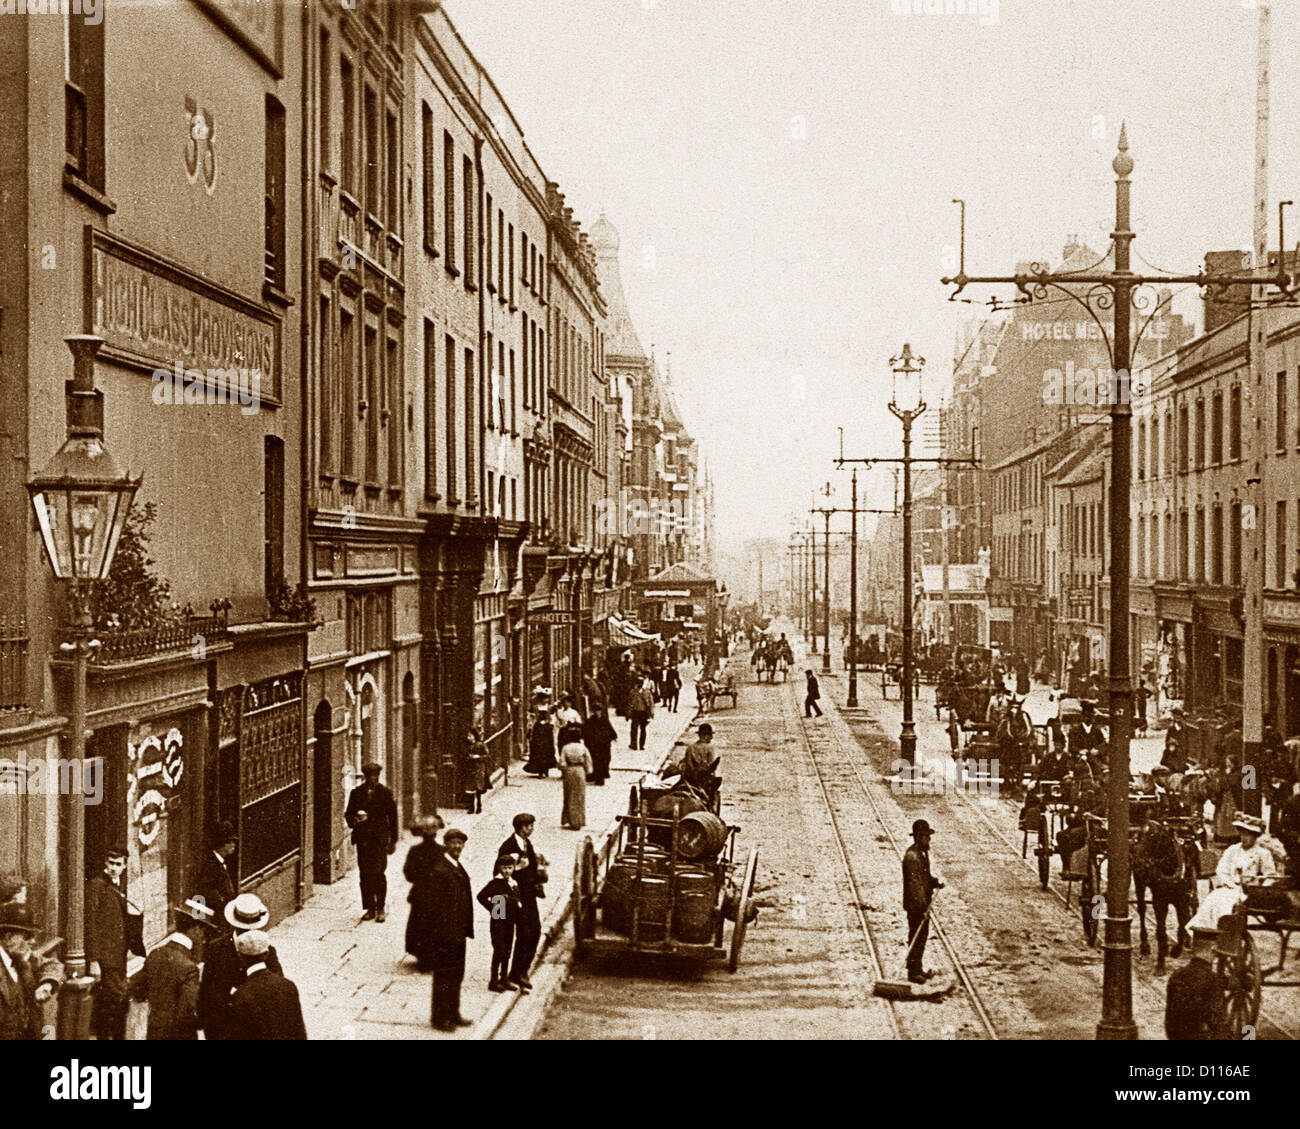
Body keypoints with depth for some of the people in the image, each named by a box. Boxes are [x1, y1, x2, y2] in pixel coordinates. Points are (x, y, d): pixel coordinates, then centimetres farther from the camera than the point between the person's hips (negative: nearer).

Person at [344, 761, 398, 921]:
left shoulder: (385, 793, 5)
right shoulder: (356, 793, 8)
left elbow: (392, 816, 8)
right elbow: (349, 814, 13)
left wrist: (393, 840, 5)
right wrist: (355, 819, -12)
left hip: (380, 838, -2)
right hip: (362, 839, 2)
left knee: (379, 873, -10)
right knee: (365, 874, 3)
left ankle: (380, 909, -1)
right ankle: (369, 908, 13)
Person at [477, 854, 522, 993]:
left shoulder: (514, 884, 10)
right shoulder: (496, 882, -9)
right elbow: (481, 896, -18)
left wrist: (518, 922, 11)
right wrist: (492, 908, -14)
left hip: (510, 922, 6)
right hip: (498, 922, -6)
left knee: (507, 951, 11)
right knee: (499, 951, -5)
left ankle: (504, 979, 20)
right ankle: (493, 981, 1)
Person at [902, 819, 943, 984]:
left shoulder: (923, 852, 11)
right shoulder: (911, 856, -21)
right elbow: (914, 884, -25)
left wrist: (936, 882, 2)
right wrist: (923, 907, -25)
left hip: (923, 903, 10)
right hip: (915, 904, -10)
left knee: (923, 936, 17)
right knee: (916, 938, -2)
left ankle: (919, 969, 28)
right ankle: (913, 972, 6)